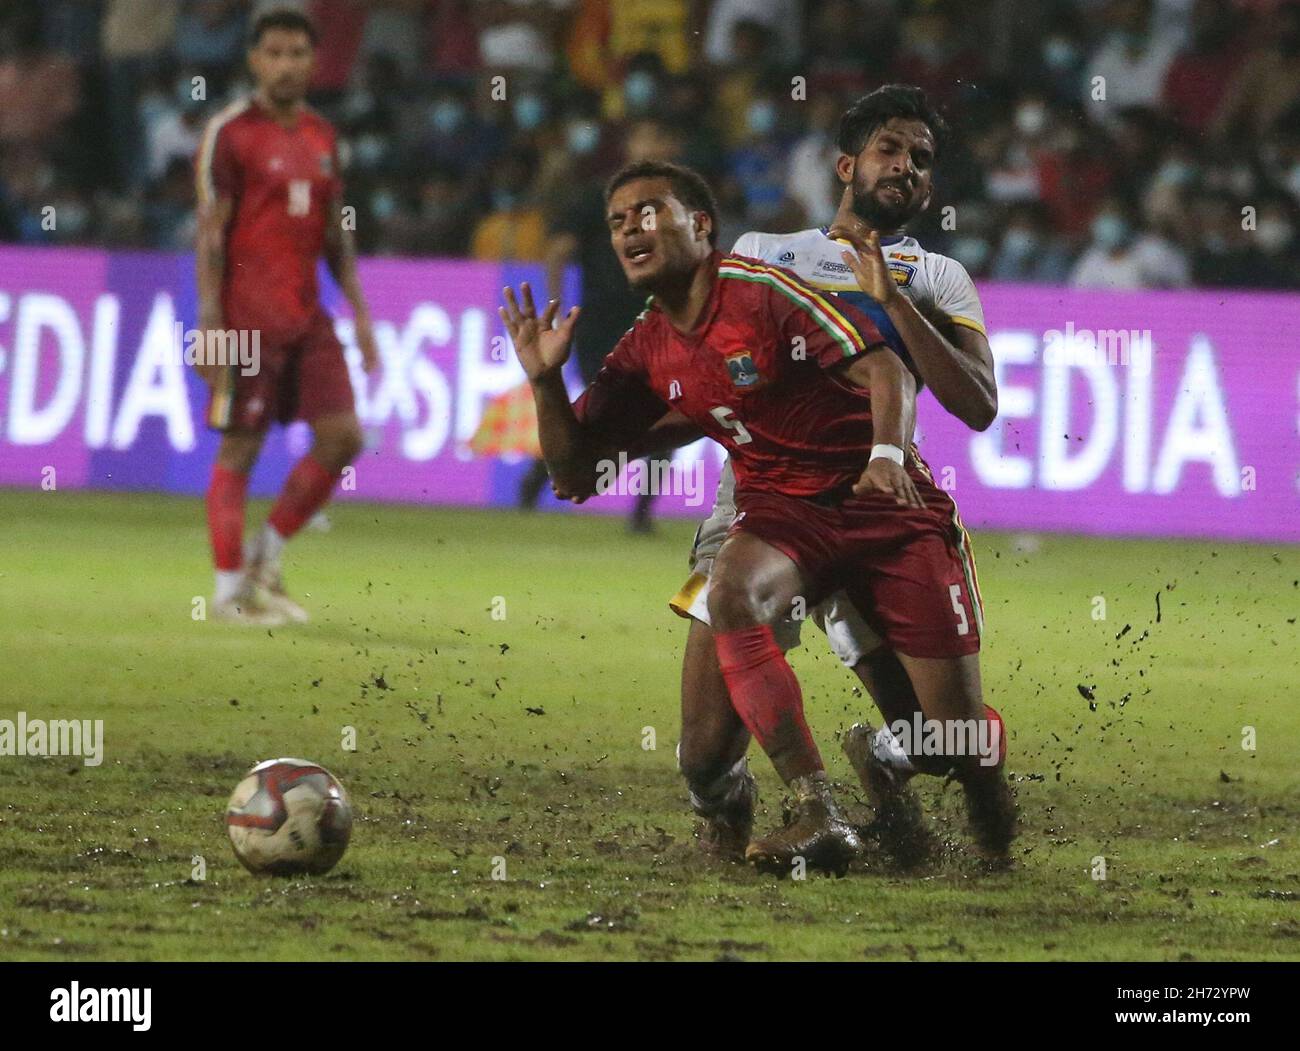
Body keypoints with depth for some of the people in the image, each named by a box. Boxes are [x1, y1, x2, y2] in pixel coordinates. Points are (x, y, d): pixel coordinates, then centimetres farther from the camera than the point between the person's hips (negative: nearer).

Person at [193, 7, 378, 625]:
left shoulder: (321, 136, 14)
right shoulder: (230, 133, -6)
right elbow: (210, 233, -9)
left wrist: (359, 311, 12)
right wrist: (210, 323, -15)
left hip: (307, 315, 6)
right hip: (249, 318, -6)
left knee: (341, 437, -1)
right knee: (240, 448, -3)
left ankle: (267, 555, 13)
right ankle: (230, 589, 3)